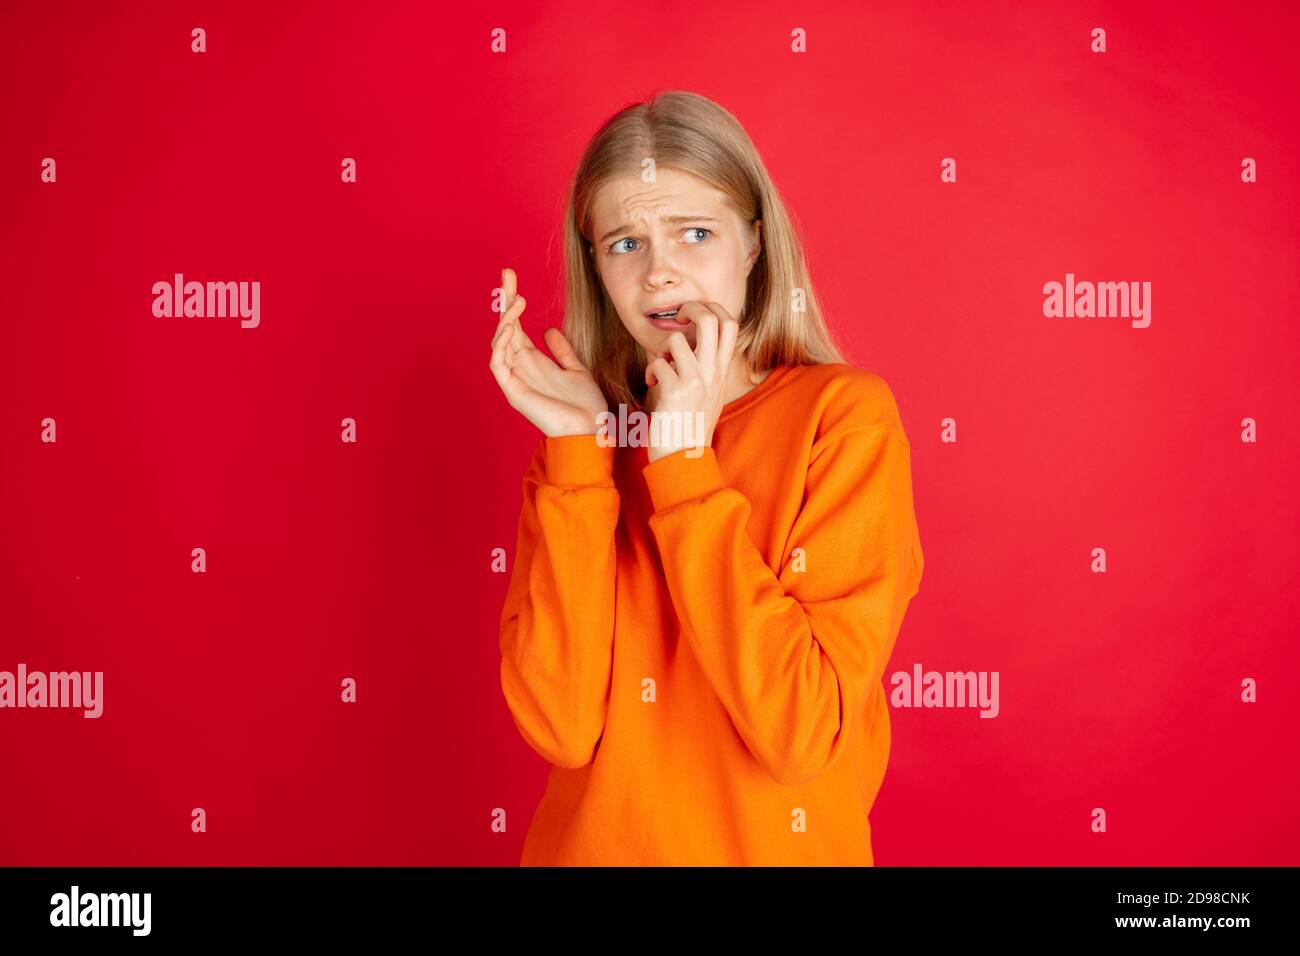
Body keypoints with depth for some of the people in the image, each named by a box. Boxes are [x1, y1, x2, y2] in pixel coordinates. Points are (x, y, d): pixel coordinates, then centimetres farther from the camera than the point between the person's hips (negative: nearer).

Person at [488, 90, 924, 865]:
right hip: (595, 838, 3)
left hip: (779, 842, -2)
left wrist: (682, 461, -22)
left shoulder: (845, 414, -13)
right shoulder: (582, 430, -4)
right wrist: (578, 451, -19)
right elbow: (561, 727, -15)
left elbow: (804, 734, -22)